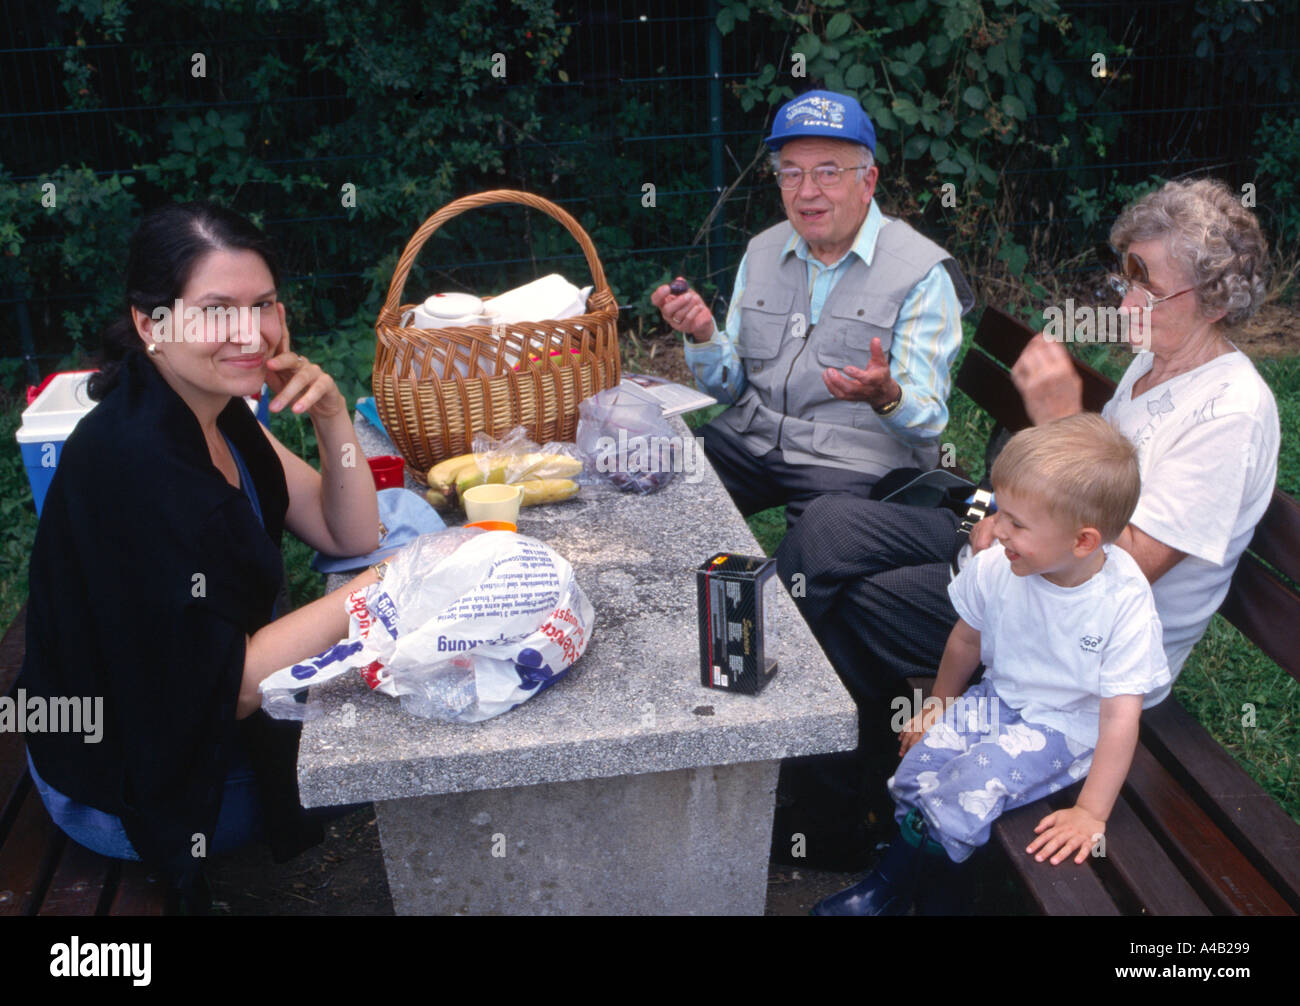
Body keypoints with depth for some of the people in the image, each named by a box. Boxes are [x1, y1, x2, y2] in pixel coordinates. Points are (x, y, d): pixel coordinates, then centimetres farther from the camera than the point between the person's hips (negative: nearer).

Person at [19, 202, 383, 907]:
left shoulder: (215, 411, -3)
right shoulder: (132, 460, -31)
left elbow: (351, 535, -1)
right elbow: (231, 688, -29)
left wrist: (332, 418, -17)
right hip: (131, 791, -8)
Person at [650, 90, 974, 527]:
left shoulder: (923, 273, -6)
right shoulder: (762, 252, 11)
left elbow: (927, 421, -10)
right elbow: (730, 387, 14)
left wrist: (885, 396, -32)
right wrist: (703, 336, -7)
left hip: (855, 460, -4)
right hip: (751, 439, 5)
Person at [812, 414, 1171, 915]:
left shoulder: (1125, 605, -27)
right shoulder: (997, 568, -16)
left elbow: (1120, 715, -22)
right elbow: (967, 639, 5)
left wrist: (1090, 813, -21)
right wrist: (939, 704, 19)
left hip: (1065, 725, -4)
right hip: (998, 696, 5)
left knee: (967, 791, -23)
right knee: (919, 767, -16)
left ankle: (898, 883, 3)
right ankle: (890, 883, 8)